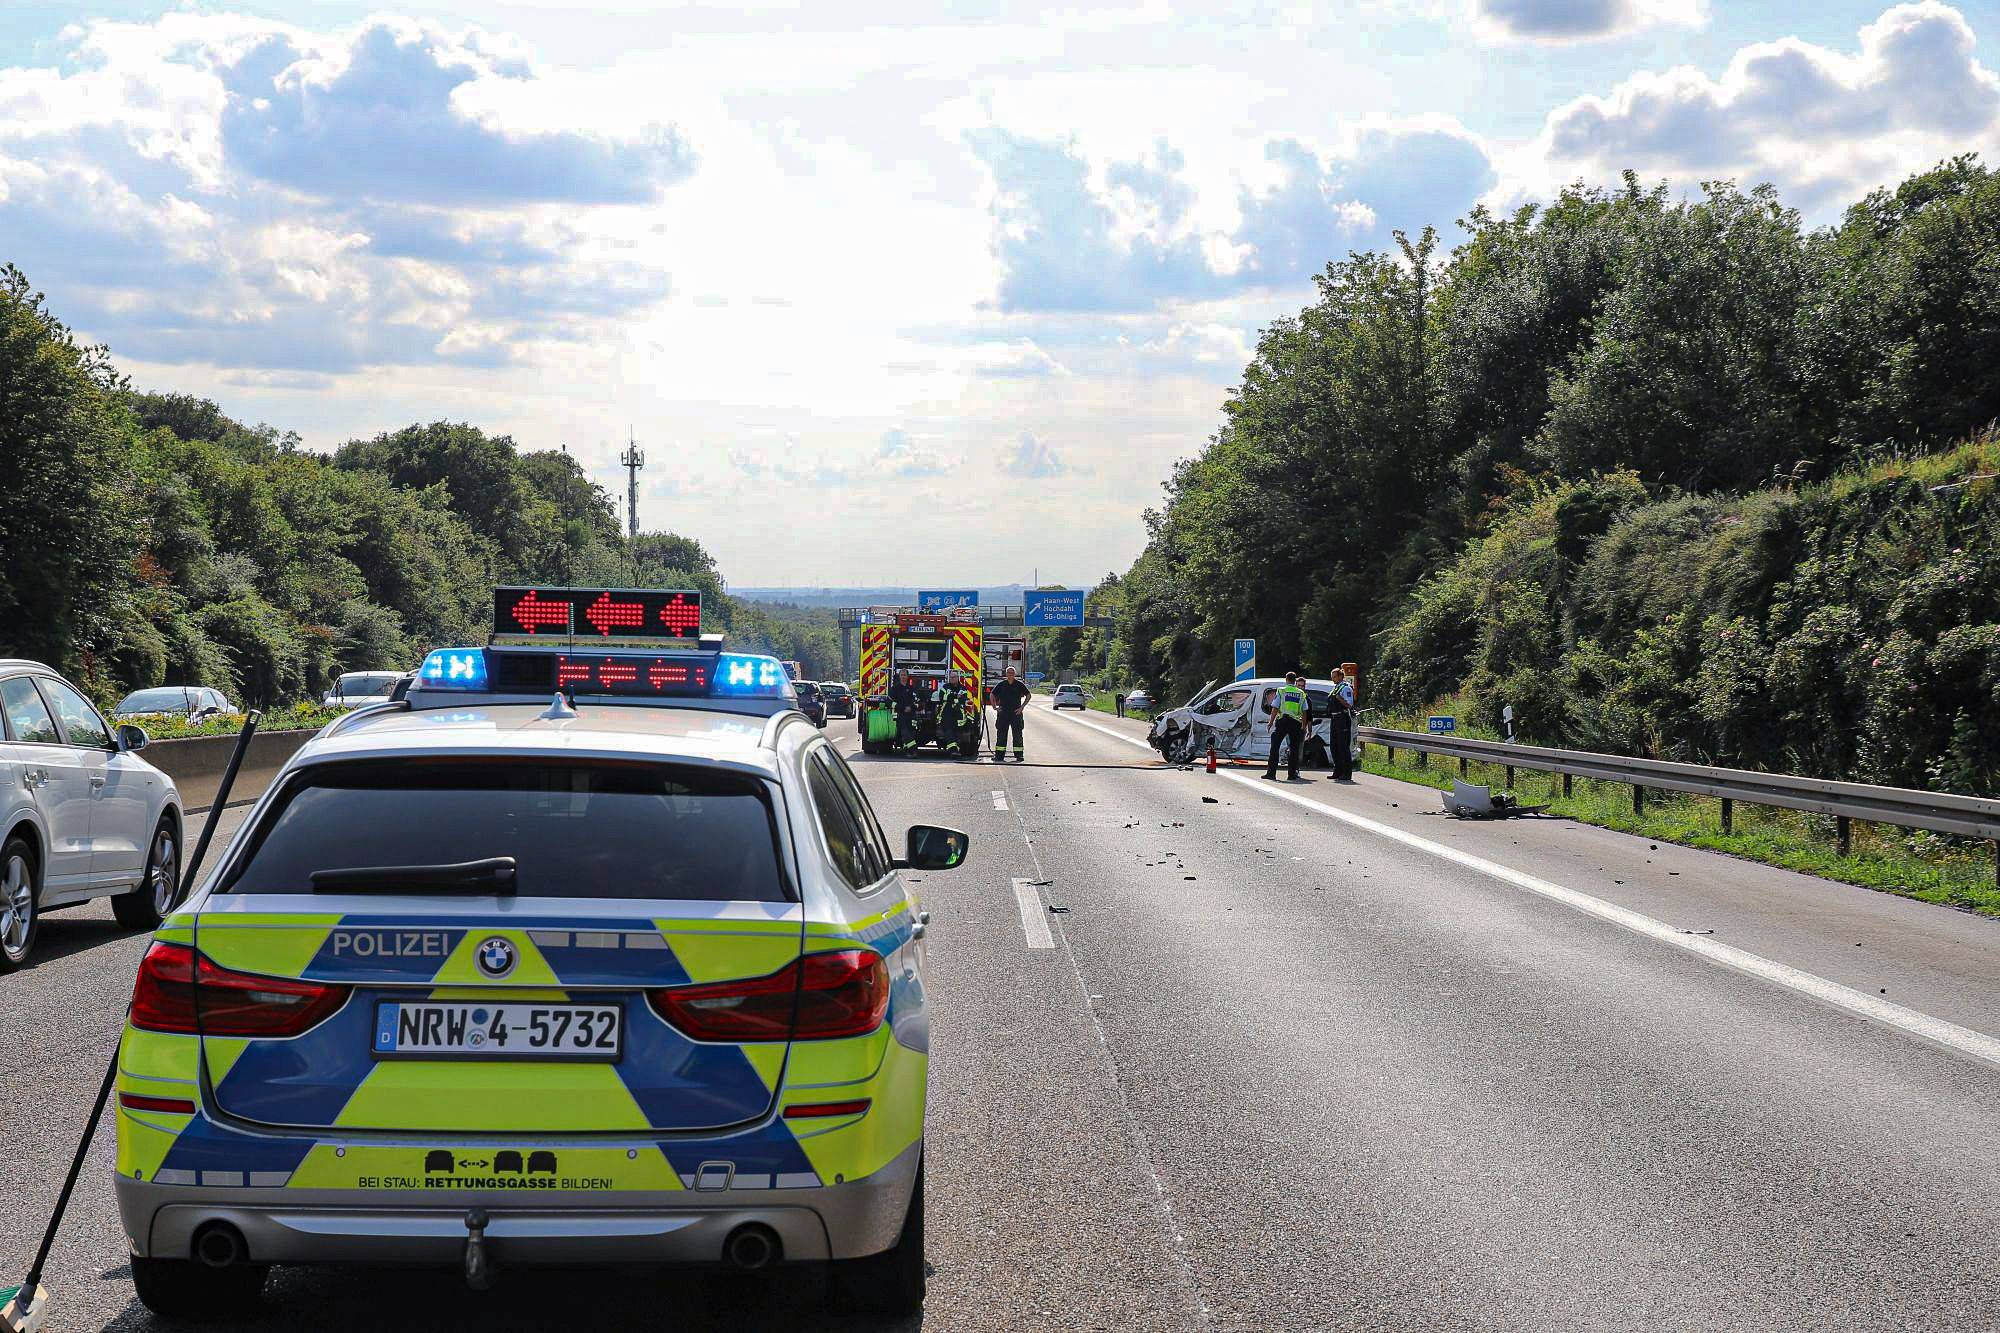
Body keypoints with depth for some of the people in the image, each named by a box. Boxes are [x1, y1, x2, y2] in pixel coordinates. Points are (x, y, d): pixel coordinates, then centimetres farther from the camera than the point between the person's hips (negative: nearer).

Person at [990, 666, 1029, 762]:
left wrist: (1022, 707, -1)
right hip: (1003, 713, 1)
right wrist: (994, 707, 6)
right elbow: (992, 695, 16)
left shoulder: (1019, 685, 3)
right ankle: (999, 755, 6)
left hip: (1016, 713, -1)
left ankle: (1019, 755, 3)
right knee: (1001, 734, 2)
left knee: (1017, 734, -1)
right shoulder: (1001, 685, 6)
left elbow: (1028, 695, 8)